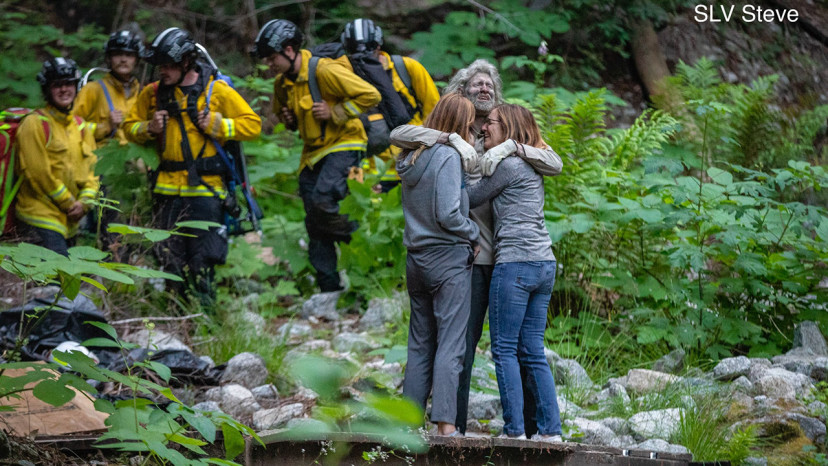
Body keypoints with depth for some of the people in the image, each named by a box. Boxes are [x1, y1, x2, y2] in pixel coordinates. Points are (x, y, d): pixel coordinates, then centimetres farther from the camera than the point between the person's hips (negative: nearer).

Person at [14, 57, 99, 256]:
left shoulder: (80, 126, 16)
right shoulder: (35, 123, -7)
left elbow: (91, 168, 14)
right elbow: (38, 172, -13)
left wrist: (84, 202, -4)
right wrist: (69, 203, -9)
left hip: (68, 220, 8)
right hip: (41, 217, -8)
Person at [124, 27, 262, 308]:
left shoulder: (216, 90, -1)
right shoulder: (153, 93, 10)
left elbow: (252, 124, -1)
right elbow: (130, 127, 19)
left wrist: (217, 125, -13)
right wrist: (149, 128, -2)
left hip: (205, 189, -4)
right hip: (167, 189, 4)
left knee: (202, 262, -7)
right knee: (170, 257, 6)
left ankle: (204, 309, 5)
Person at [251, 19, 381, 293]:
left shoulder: (325, 71, -18)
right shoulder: (282, 83, 7)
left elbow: (370, 96, -18)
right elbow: (281, 109, 29)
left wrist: (335, 113, -20)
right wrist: (288, 119, 5)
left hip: (343, 146, -8)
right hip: (313, 153, 8)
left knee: (323, 201, -28)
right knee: (315, 224, 4)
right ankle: (330, 288, 11)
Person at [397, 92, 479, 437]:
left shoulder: (411, 157, 11)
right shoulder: (447, 155, -13)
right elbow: (447, 214, -18)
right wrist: (474, 234, -3)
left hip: (417, 259, 8)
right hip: (449, 257, -8)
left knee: (420, 344, 11)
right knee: (450, 345, -6)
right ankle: (445, 423, -11)